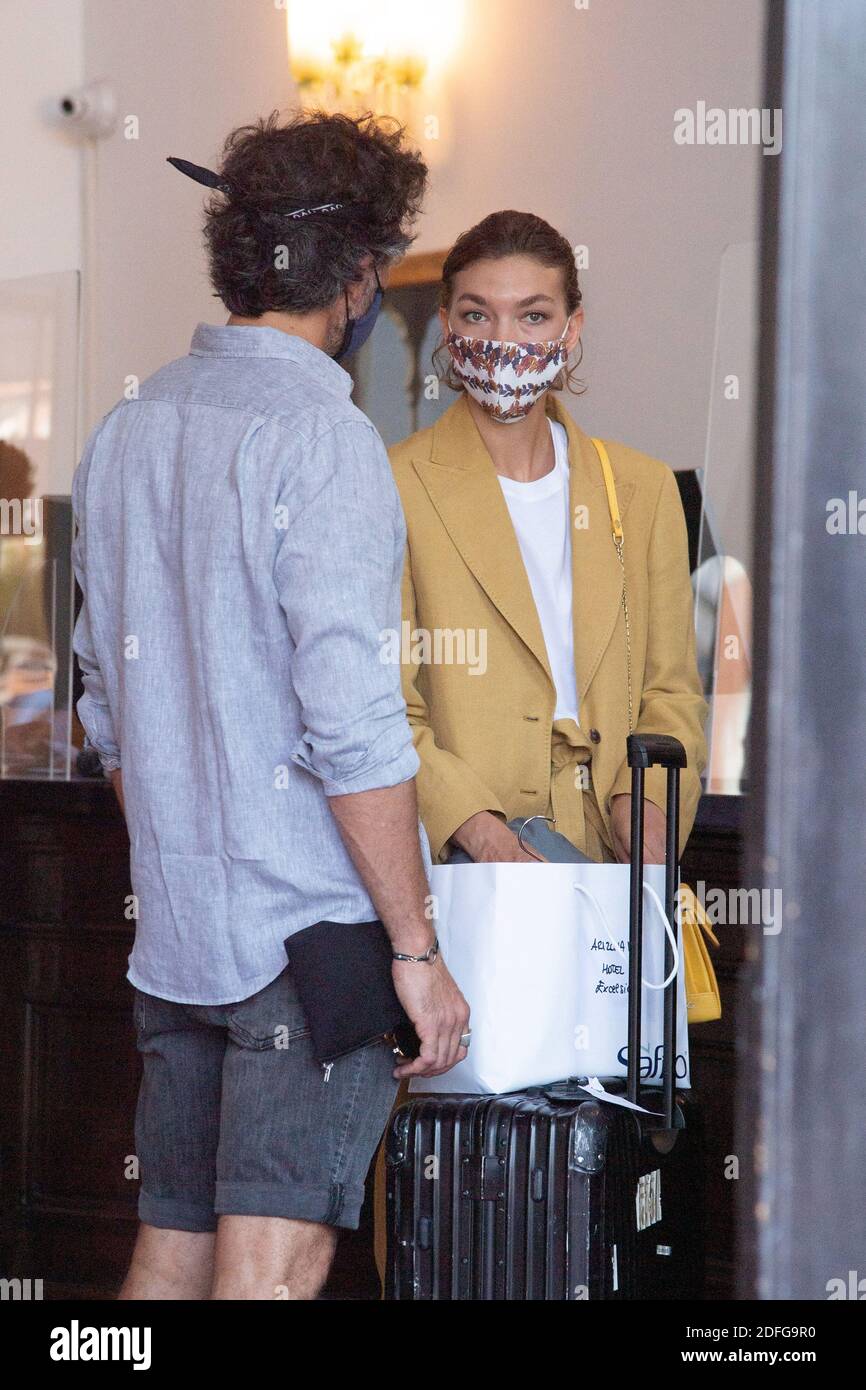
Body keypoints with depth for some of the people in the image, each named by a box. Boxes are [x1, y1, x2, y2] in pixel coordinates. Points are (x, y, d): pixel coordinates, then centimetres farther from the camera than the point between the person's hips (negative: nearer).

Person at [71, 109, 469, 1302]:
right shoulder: (319, 436, -13)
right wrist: (415, 947, -13)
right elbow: (350, 726, -18)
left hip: (173, 932, 8)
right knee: (269, 1269, -7)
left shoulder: (125, 433, 12)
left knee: (169, 1255, 12)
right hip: (309, 932, -8)